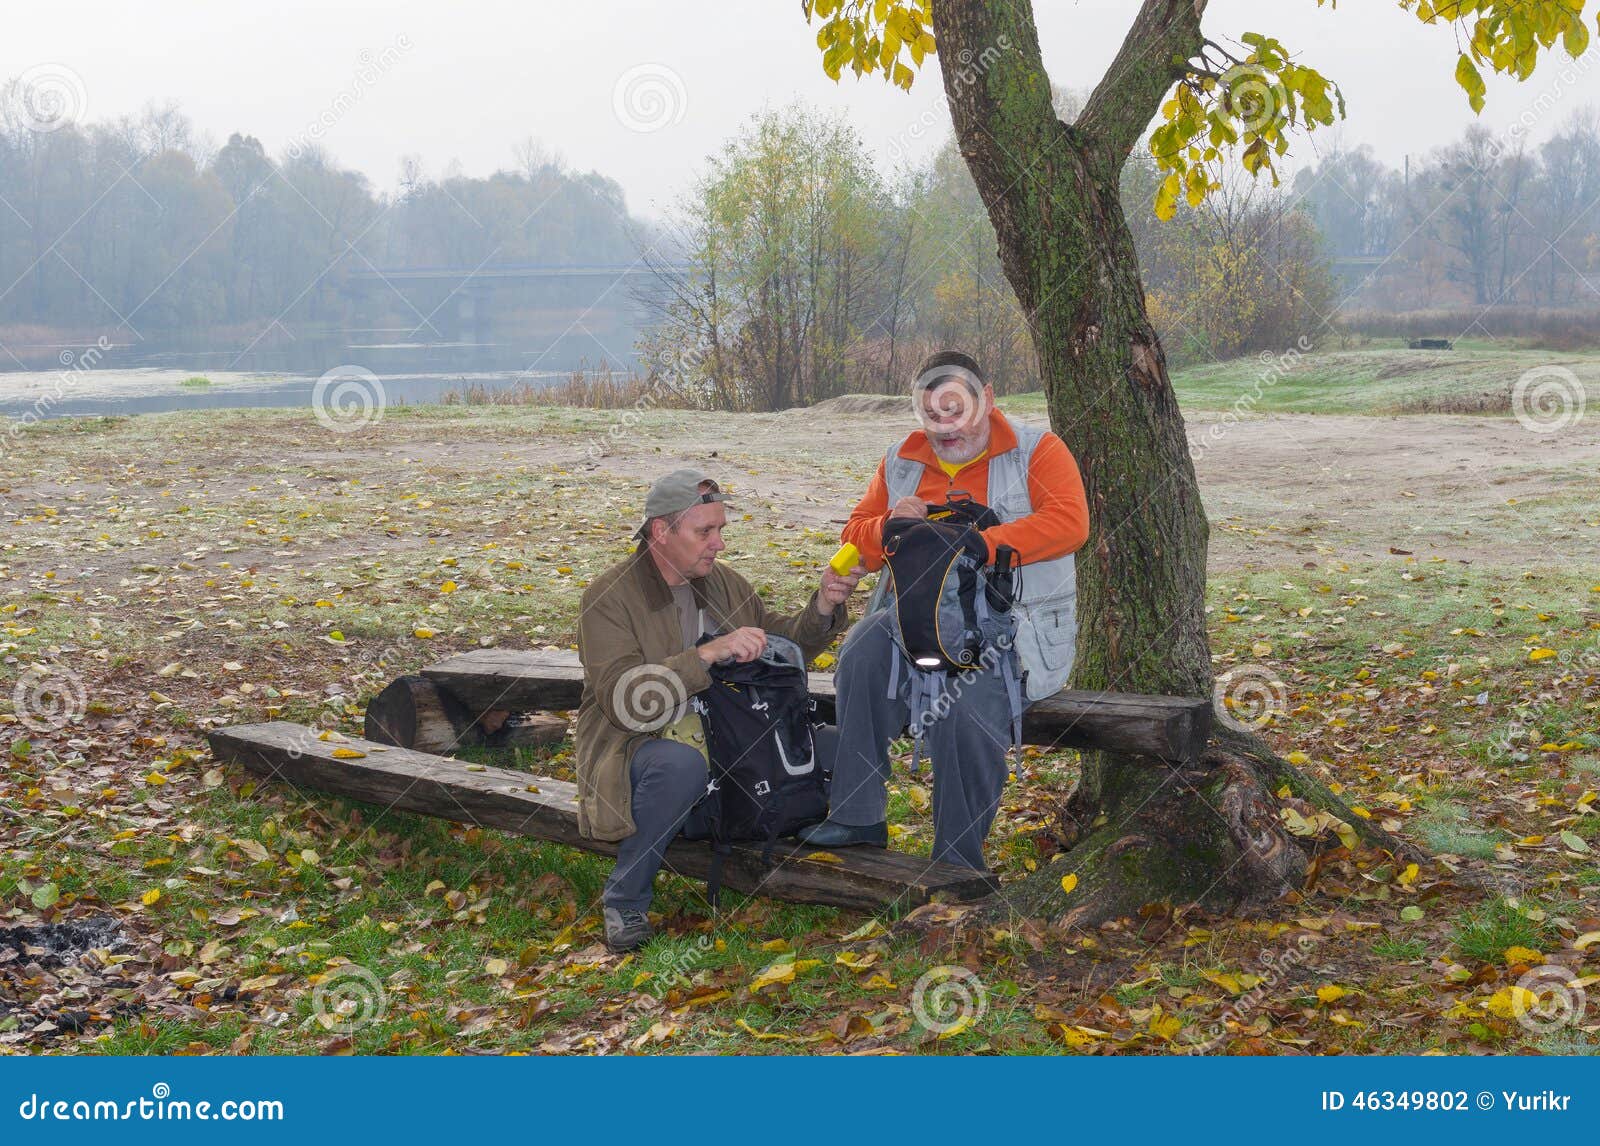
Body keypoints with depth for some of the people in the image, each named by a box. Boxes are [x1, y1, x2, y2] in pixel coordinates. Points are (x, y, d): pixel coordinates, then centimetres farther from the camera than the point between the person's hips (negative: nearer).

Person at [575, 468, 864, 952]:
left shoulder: (724, 583, 8)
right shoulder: (609, 597, -13)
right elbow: (623, 702, -25)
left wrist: (824, 606, -3)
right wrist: (707, 654, -34)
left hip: (720, 740, 6)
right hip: (635, 746, -5)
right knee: (681, 764, -40)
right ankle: (625, 902, -19)